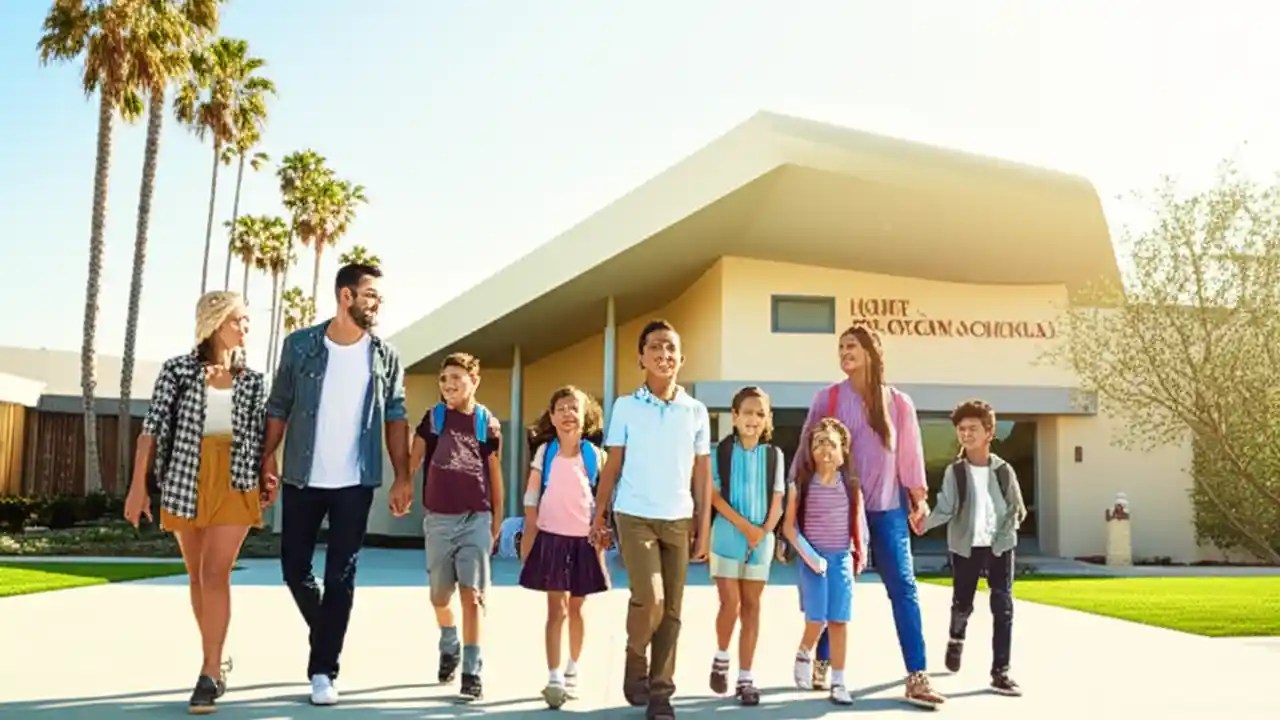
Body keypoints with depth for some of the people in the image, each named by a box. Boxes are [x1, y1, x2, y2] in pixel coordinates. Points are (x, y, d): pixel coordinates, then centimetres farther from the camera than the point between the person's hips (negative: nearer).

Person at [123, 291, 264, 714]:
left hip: (235, 484, 0)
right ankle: (216, 661, 25)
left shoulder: (252, 381, 7)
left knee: (216, 574, -10)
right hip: (186, 482, 1)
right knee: (197, 576, 10)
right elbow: (153, 427, -2)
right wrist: (138, 484, -7)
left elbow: (258, 440, 8)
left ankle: (210, 674, -10)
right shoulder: (178, 370, 1)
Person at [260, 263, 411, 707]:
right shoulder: (300, 346, -2)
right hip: (302, 479, 1)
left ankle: (323, 669, 9)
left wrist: (402, 478, -3)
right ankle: (326, 635, 34)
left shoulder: (385, 357, 1)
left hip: (355, 483, 0)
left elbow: (396, 418, 3)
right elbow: (278, 408, 2)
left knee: (341, 576, 1)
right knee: (294, 567, 8)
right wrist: (267, 461, -7)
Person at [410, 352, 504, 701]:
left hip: (477, 519, -1)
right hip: (438, 519, 2)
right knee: (439, 596, 13)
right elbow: (413, 460, 1)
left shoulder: (488, 423, 2)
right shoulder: (432, 417, 3)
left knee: (472, 594, -7)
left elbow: (495, 475, 7)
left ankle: (472, 671, -2)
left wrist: (497, 521, 7)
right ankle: (449, 647, 40)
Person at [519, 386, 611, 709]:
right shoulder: (544, 452, 0)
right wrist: (528, 537, -2)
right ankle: (554, 679, -5)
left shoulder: (595, 456, 0)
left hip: (583, 539, 1)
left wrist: (600, 540, 0)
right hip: (551, 537, -1)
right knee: (556, 609, -4)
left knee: (575, 608, 13)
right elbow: (532, 498, 2)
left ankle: (572, 671, 28)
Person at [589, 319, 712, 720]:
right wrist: (598, 516, 1)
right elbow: (612, 467, 4)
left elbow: (703, 474, 7)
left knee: (671, 610, 5)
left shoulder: (696, 412, 4)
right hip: (634, 517, -2)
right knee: (650, 600, -16)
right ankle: (635, 659, 14)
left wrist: (704, 527, 3)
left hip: (678, 520, 3)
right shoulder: (625, 407, 0)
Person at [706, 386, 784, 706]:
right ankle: (721, 658, 20)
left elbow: (777, 501, 4)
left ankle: (746, 678, 11)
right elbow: (714, 496, -7)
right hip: (727, 536, -2)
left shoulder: (774, 455, 5)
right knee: (730, 601, -7)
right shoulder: (722, 451, -2)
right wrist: (744, 526, -14)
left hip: (761, 540, 2)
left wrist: (762, 531, -11)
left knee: (751, 605, 5)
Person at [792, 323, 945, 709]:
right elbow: (807, 449, 3)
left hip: (887, 508, 1)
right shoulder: (827, 398, 0)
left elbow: (910, 454, 7)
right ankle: (822, 662, 25)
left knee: (903, 588, -4)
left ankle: (917, 678, -2)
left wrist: (919, 500, 3)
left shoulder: (898, 402, 4)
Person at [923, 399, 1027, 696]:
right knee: (962, 604, 9)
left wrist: (1005, 533, -8)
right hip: (966, 547, 0)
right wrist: (925, 521, -29)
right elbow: (945, 509, -11)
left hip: (999, 546, 1)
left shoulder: (1004, 470, -1)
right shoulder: (954, 471, -4)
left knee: (1003, 608, -5)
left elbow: (1017, 509, 6)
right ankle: (956, 638, 44)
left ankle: (1000, 672, 1)